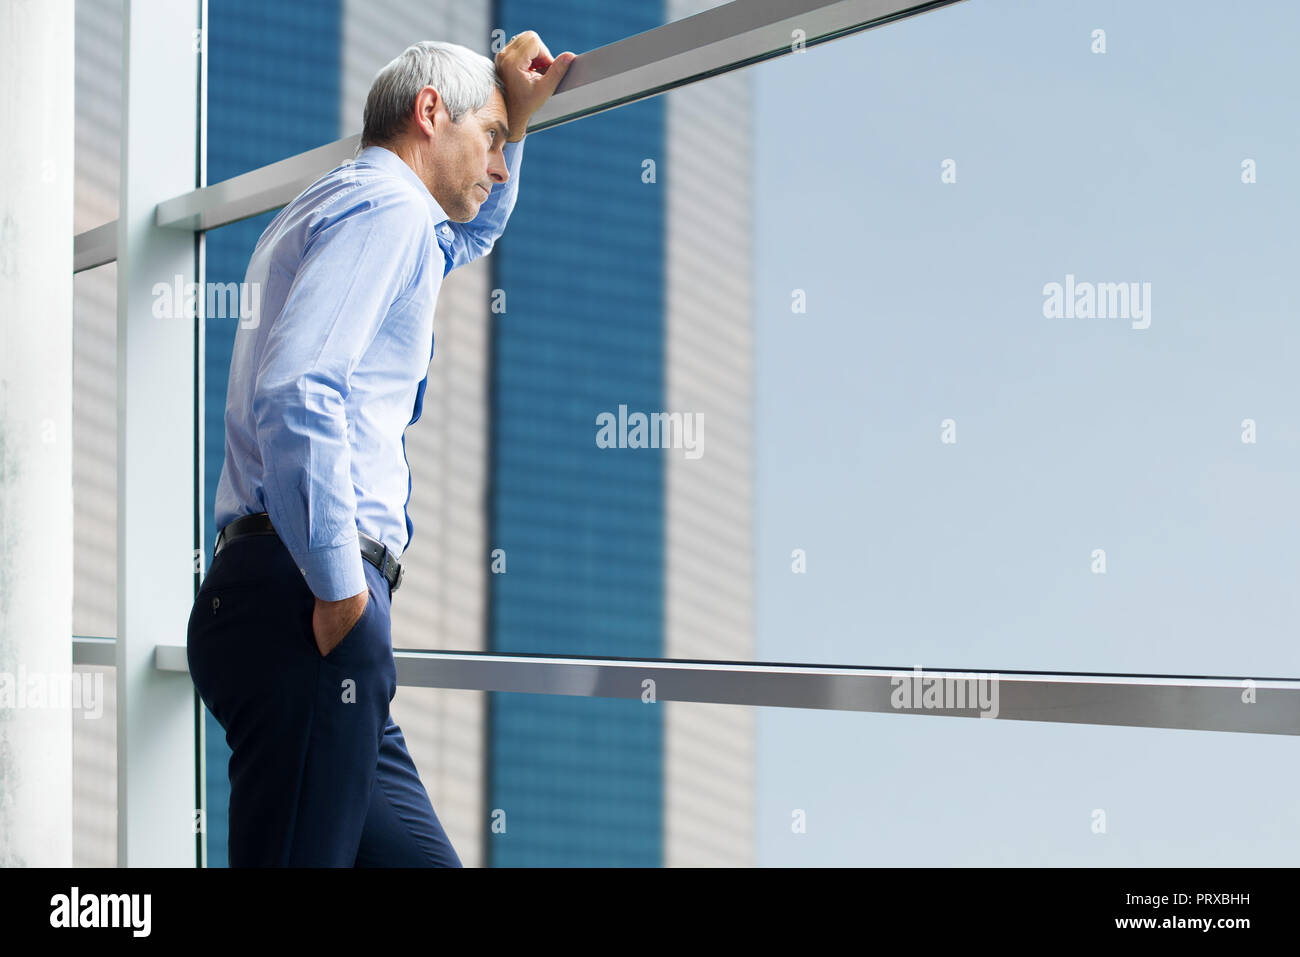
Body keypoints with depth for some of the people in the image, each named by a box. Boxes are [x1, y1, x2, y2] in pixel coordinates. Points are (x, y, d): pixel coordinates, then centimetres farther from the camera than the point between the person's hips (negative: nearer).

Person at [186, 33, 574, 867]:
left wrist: (519, 121, 42)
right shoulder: (386, 204, -4)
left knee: (412, 855, 6)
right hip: (301, 605, -11)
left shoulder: (334, 208, 29)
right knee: (299, 855, -13)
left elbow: (468, 238, 53)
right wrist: (339, 586, -19)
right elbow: (297, 392, -20)